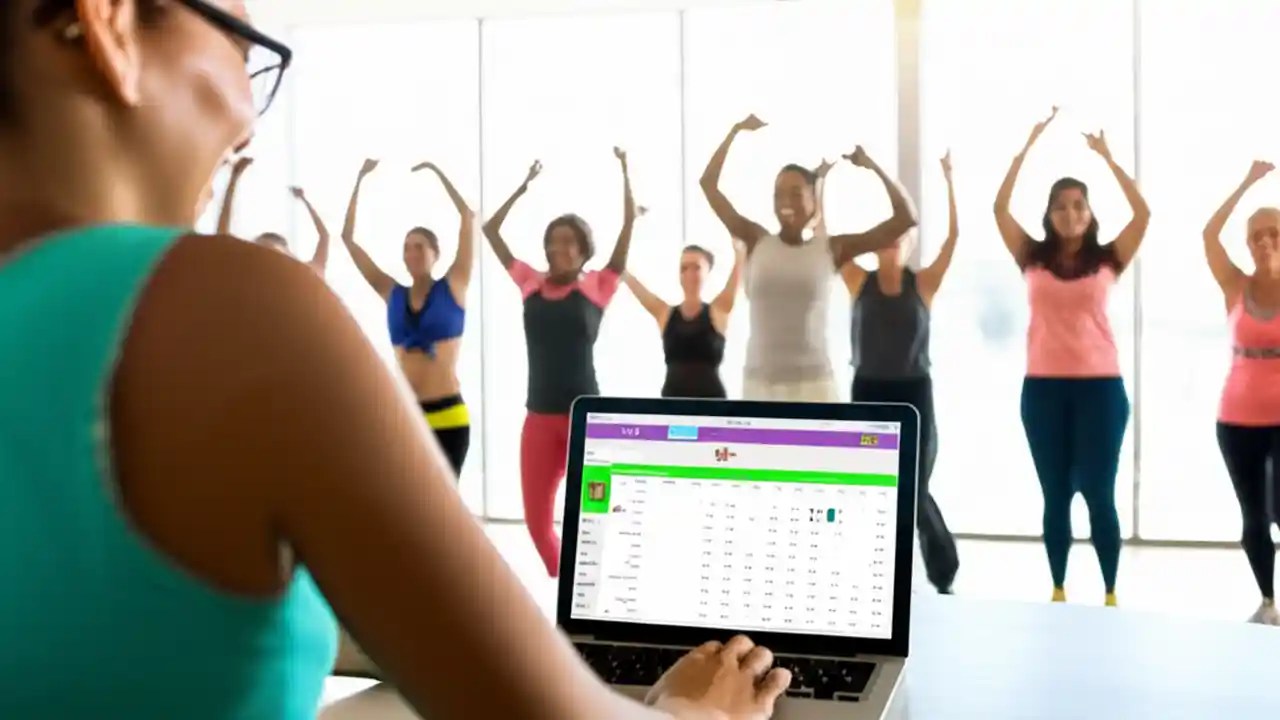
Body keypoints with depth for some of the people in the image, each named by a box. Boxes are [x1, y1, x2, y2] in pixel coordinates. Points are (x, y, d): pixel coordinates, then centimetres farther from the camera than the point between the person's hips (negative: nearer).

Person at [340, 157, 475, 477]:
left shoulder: (453, 287, 1)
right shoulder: (392, 293, 8)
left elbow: (468, 216, -6)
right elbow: (348, 238, 8)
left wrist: (437, 171, -2)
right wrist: (361, 179, 7)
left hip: (447, 414, -3)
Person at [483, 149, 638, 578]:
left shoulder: (598, 287, 0)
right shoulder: (531, 285, 9)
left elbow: (630, 223, -4)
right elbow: (490, 230, 16)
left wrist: (625, 170, -1)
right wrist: (524, 186, 18)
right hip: (539, 416, 4)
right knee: (537, 520, 6)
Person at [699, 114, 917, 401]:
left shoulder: (831, 249, 1)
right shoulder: (756, 241, 5)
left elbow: (906, 218, -1)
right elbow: (709, 184, 6)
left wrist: (871, 165, 0)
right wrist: (736, 131, 9)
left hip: (813, 383, -1)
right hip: (760, 382, 2)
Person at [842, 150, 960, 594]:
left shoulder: (924, 284, 1)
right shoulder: (859, 282, 3)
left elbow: (954, 234, -8)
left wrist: (947, 180, -13)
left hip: (914, 393, -1)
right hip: (868, 392, 2)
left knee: (914, 491, 0)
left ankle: (944, 574, 19)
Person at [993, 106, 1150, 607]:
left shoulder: (1108, 259, 4)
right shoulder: (1033, 259, 6)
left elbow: (1142, 212, -7)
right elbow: (1000, 207, -2)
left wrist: (1106, 157, -6)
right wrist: (1028, 147, -5)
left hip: (1100, 385, -1)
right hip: (1043, 387, 1)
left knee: (1098, 492, 0)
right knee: (1055, 494, 9)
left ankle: (1110, 594, 10)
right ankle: (1058, 591, 17)